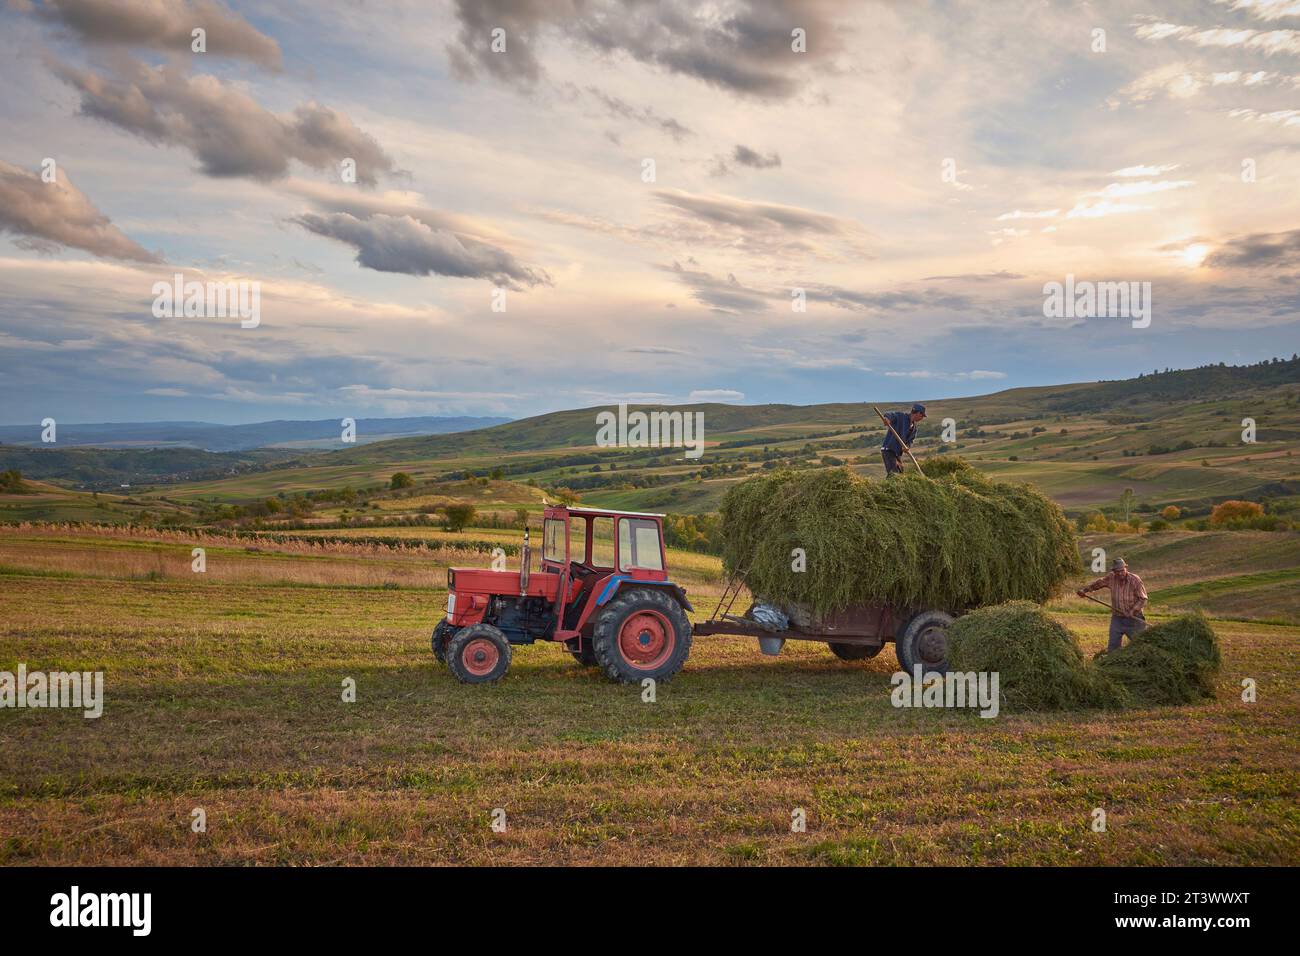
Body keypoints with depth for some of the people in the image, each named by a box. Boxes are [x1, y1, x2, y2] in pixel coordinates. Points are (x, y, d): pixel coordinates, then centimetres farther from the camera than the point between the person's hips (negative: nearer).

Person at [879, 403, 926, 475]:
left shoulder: (914, 427, 12)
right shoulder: (901, 416, -9)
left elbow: (911, 440, 6)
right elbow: (889, 415, -25)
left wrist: (906, 447, -18)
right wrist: (887, 418, -50)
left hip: (898, 453, 8)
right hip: (888, 450, -8)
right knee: (893, 473, -20)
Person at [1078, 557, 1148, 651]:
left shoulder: (1135, 580, -14)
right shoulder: (1111, 578, -3)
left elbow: (1143, 599, -11)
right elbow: (1098, 583, 17)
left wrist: (1133, 610, -22)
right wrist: (1084, 590, 20)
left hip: (1133, 619, -4)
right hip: (1117, 618, 4)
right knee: (1113, 647, 3)